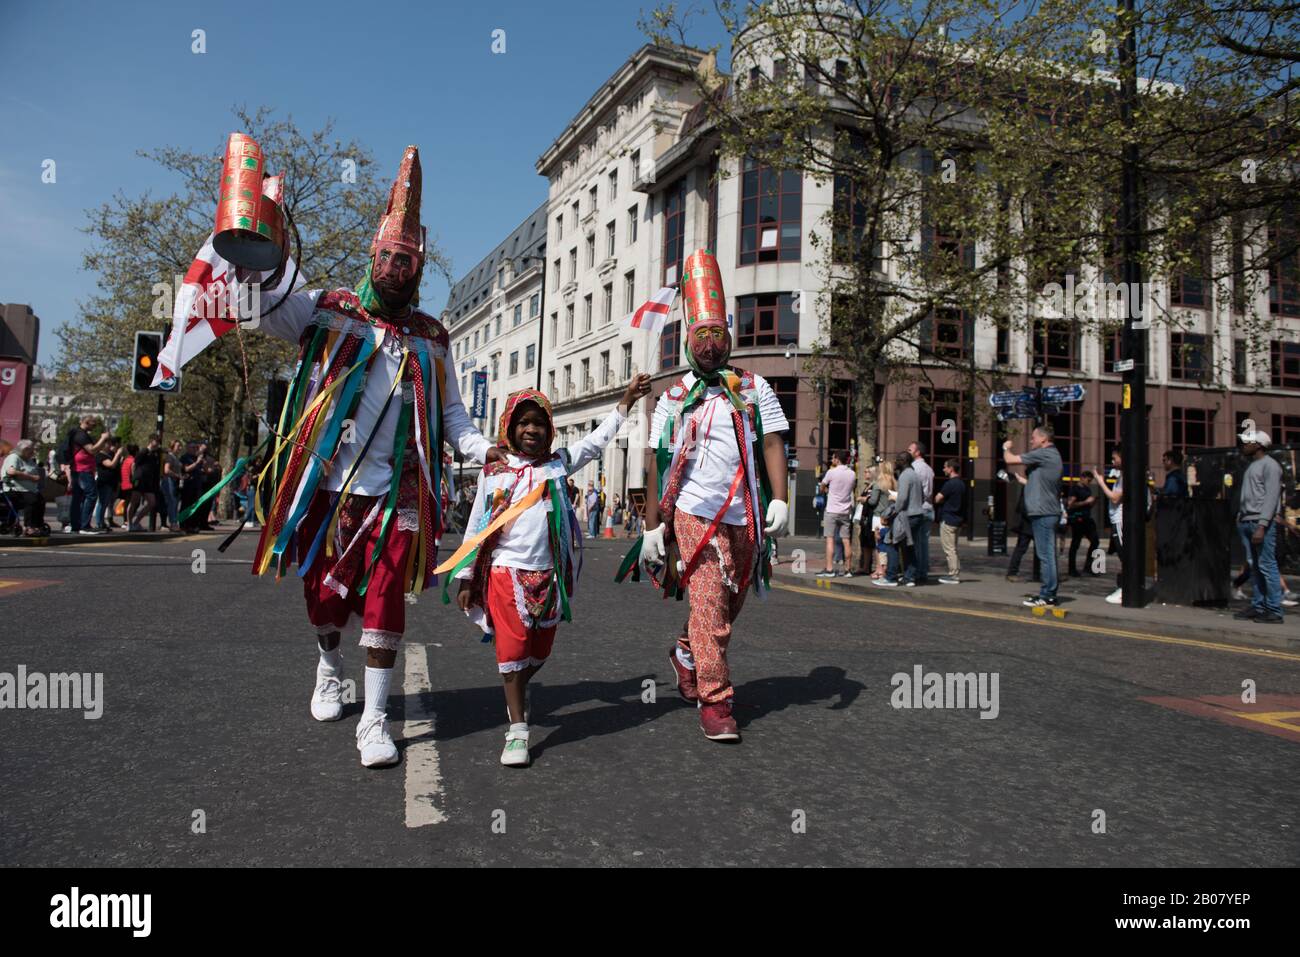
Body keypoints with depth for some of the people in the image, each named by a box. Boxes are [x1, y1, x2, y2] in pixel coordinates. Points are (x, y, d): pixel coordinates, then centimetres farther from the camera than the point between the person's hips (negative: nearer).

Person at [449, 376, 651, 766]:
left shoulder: (558, 465, 8)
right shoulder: (493, 473, 4)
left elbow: (596, 441, 8)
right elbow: (476, 528, 6)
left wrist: (626, 400, 2)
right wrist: (465, 579, 5)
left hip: (548, 574, 3)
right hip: (507, 571, -2)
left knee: (540, 650, 12)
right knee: (512, 648, -5)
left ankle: (516, 694, 41)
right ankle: (517, 731, 1)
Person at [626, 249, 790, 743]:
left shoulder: (756, 389, 8)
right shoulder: (674, 398, 4)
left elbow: (772, 444, 0)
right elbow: (657, 465, 3)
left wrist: (779, 499, -14)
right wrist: (652, 527, -2)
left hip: (746, 517, 3)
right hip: (695, 513, -3)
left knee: (730, 604, 15)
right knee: (709, 604, -9)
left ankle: (685, 652, 42)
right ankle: (716, 702, 1)